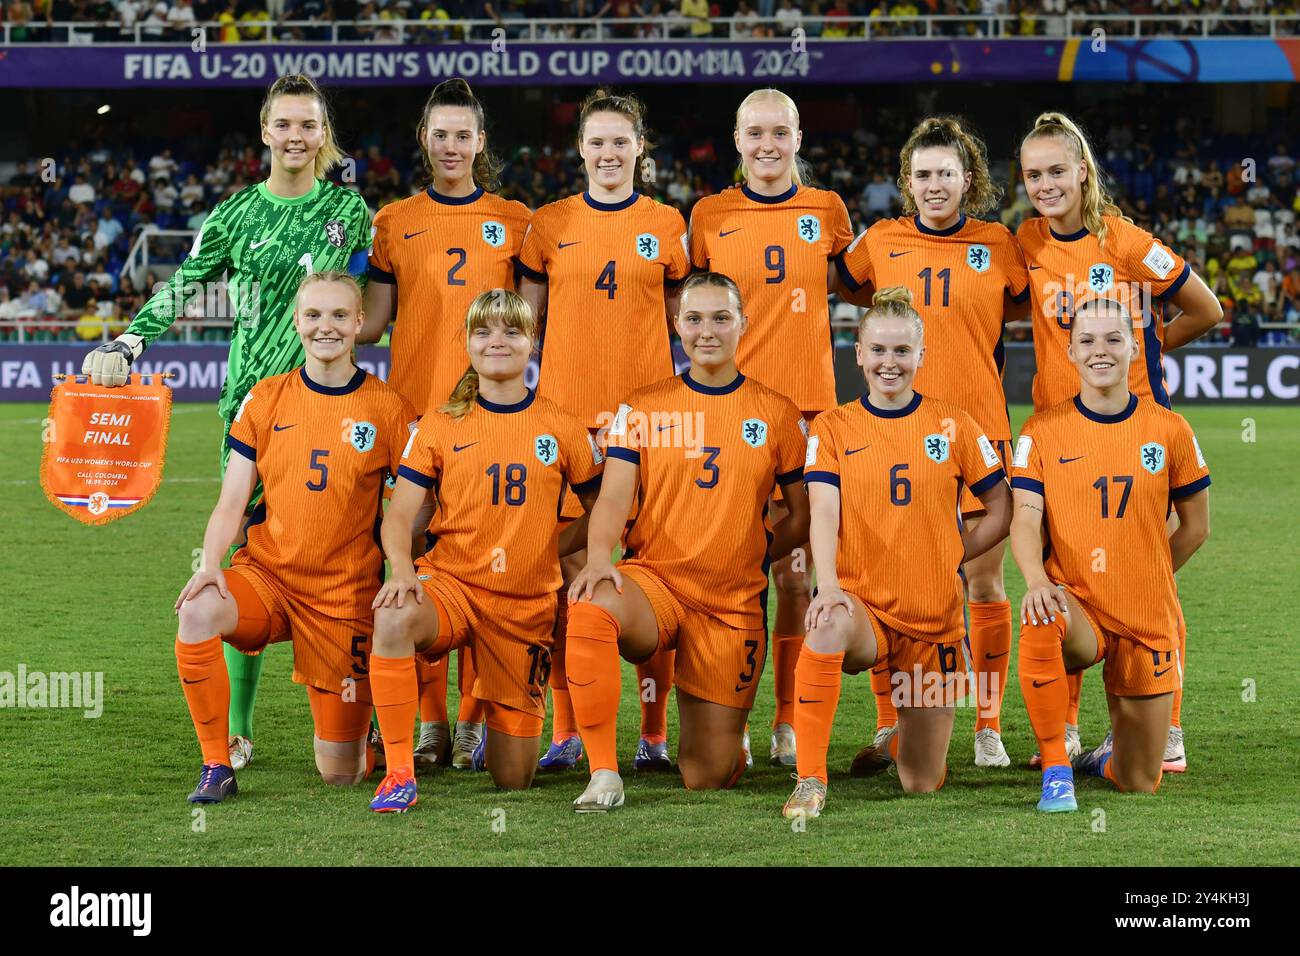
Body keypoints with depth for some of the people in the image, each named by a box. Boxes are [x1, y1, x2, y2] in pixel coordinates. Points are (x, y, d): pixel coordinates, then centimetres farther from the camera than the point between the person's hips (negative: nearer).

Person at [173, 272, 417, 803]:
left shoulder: (388, 409, -2)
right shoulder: (264, 399, 3)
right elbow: (231, 502, 2)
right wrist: (210, 563, -17)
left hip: (345, 595, -1)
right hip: (265, 574, 1)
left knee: (340, 773, -2)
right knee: (198, 612, -35)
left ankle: (362, 728, 38)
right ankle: (217, 766, -19)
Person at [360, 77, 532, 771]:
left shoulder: (514, 221, 10)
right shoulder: (394, 223, 12)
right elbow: (373, 321, 11)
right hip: (415, 404, 1)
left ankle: (475, 720, 2)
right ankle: (431, 720, 5)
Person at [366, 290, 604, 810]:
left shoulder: (562, 429, 2)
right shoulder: (439, 426, 1)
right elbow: (398, 515, -3)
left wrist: (552, 547, -3)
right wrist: (402, 568, -22)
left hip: (526, 604, 1)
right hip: (450, 582, -1)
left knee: (513, 778, 1)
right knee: (393, 617, -40)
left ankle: (495, 729, 40)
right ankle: (399, 773, -28)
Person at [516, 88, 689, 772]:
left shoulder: (666, 226, 9)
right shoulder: (549, 225, 8)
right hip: (566, 411, 0)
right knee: (567, 569, -1)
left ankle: (653, 734, 4)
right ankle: (565, 731, 8)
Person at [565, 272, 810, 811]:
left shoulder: (777, 414, 6)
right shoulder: (644, 407, 5)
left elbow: (803, 515, 12)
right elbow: (614, 496, -5)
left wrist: (752, 554, -1)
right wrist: (599, 557, -23)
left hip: (734, 605, 1)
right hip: (653, 580, -1)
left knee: (708, 777, -1)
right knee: (589, 609, -39)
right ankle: (604, 774, -29)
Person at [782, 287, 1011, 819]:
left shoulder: (952, 425, 4)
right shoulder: (833, 428, 1)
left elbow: (1004, 510, 8)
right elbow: (824, 511, -12)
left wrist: (950, 555, -1)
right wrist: (827, 584, -28)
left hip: (934, 617, 2)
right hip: (861, 602, -2)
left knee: (922, 785, 3)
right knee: (828, 624, -41)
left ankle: (899, 741, 42)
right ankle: (810, 781, -31)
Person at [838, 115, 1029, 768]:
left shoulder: (998, 245, 5)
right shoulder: (881, 242, 5)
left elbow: (1027, 305, 19)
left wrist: (967, 315, 7)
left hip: (979, 430, 0)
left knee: (985, 580, 0)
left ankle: (988, 727, 10)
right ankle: (888, 726, 12)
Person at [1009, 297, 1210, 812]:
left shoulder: (1170, 430, 0)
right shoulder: (1043, 430, -2)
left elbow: (1195, 527, 10)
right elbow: (1025, 520, -10)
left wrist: (1142, 579, 8)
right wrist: (1036, 579, -29)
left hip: (1149, 619, 1)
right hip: (1075, 602, -1)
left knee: (1139, 784, 3)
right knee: (1042, 624, -41)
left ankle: (1111, 754, 42)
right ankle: (1055, 770, -23)